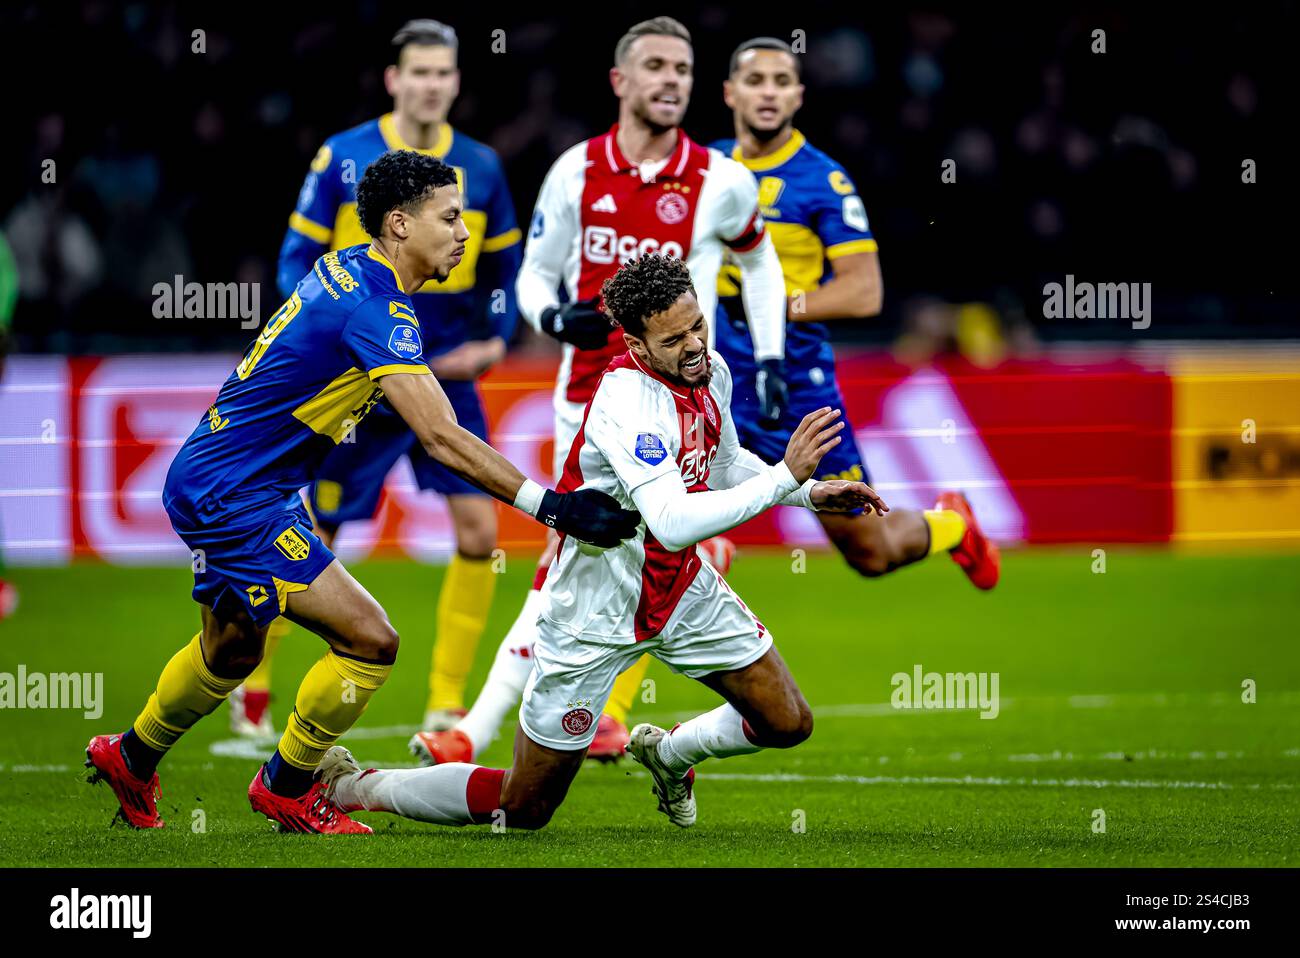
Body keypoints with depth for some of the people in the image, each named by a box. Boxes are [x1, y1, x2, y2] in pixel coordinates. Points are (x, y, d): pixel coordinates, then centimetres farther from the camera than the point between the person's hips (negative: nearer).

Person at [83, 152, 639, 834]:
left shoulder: (345, 268, 6)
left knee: (230, 651, 28)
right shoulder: (377, 310, -24)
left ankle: (130, 760, 48)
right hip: (236, 498, -10)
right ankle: (285, 789, 7)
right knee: (370, 641, -12)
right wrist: (551, 505, -31)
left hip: (205, 482, 10)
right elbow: (441, 439, -30)